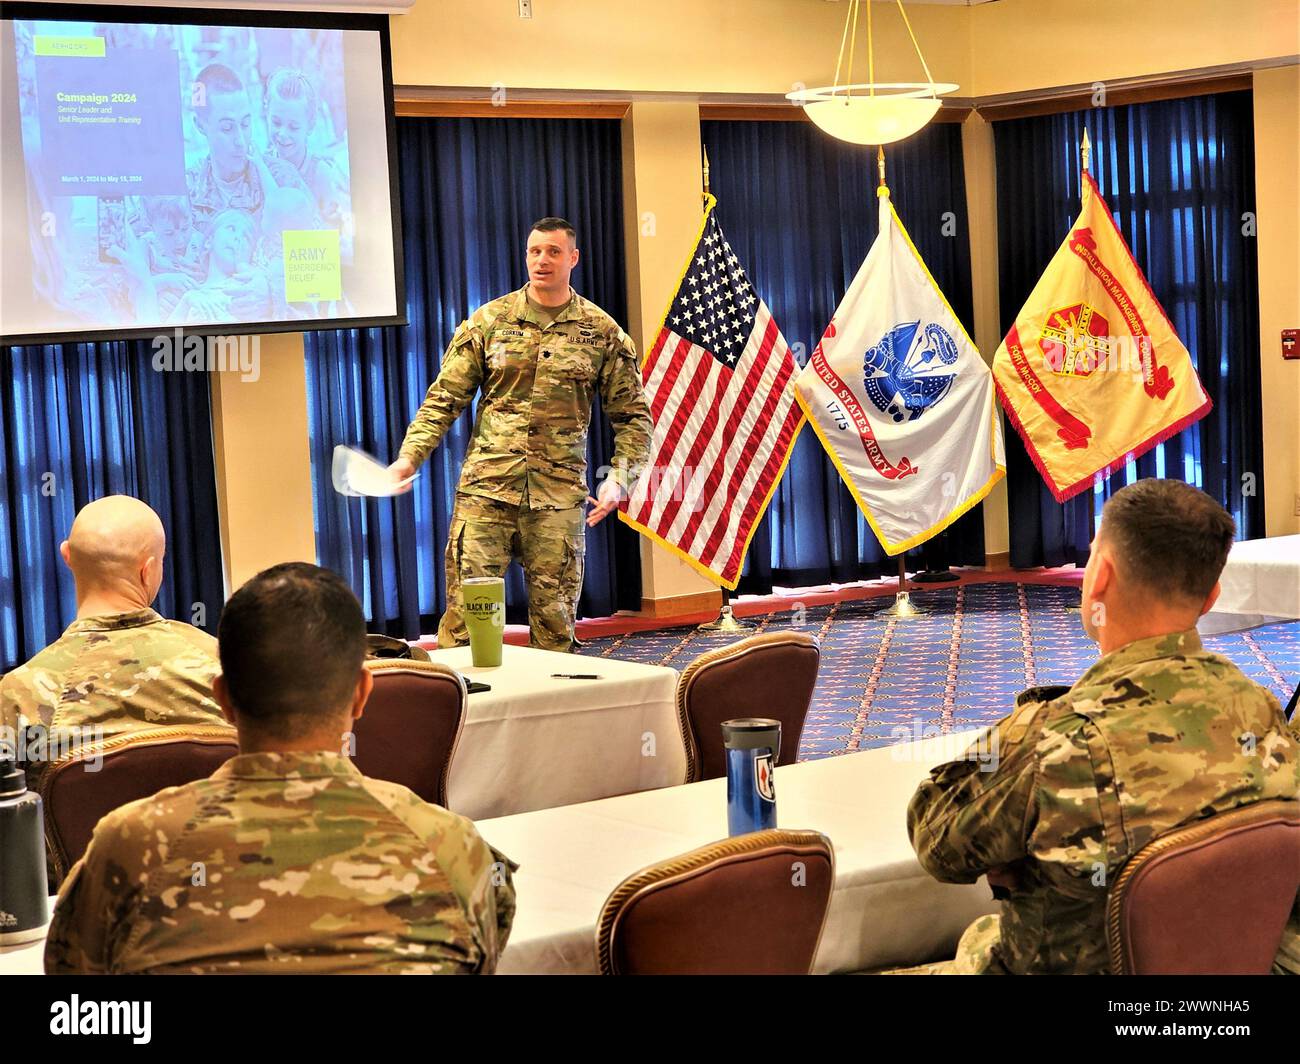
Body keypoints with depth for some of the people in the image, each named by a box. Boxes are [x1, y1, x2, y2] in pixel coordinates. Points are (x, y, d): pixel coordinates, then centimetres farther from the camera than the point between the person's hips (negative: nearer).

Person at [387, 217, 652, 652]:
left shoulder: (602, 333, 6)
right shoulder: (487, 322, 6)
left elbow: (632, 417, 10)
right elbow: (444, 399, 6)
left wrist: (619, 478, -5)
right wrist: (410, 456, -8)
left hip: (559, 495, 0)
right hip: (485, 486, 0)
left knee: (555, 616, 4)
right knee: (465, 609, -4)